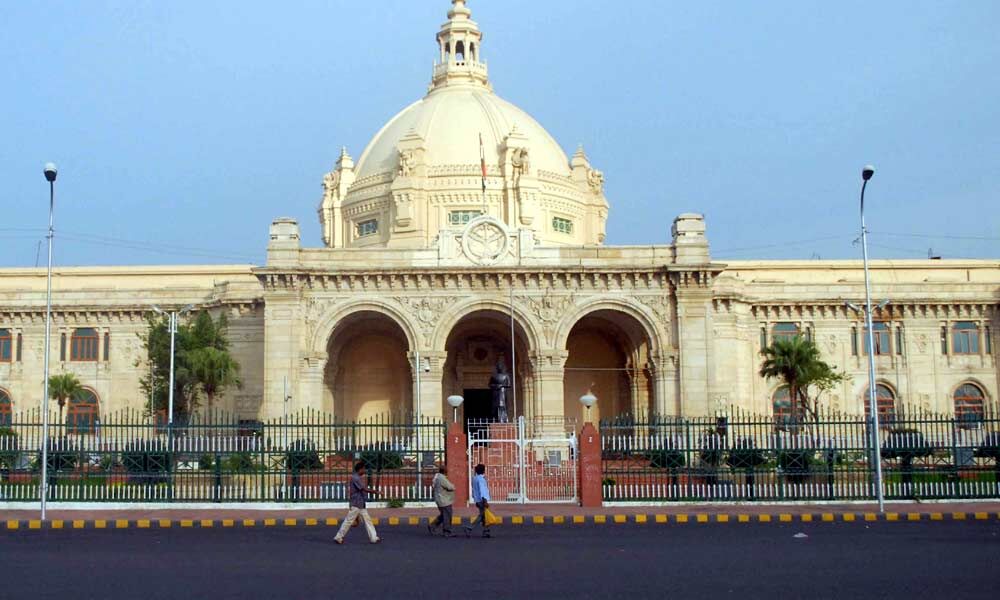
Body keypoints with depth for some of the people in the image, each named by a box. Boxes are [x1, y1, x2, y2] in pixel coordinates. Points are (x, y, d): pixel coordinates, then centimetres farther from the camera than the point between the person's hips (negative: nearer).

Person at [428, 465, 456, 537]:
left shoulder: (437, 477, 11)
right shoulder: (442, 478, -22)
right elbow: (450, 487, -23)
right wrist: (453, 486, 2)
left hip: (442, 500, 10)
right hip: (444, 501, -10)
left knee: (443, 515, 19)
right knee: (447, 516, -2)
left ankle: (432, 526, 17)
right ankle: (447, 532, 3)